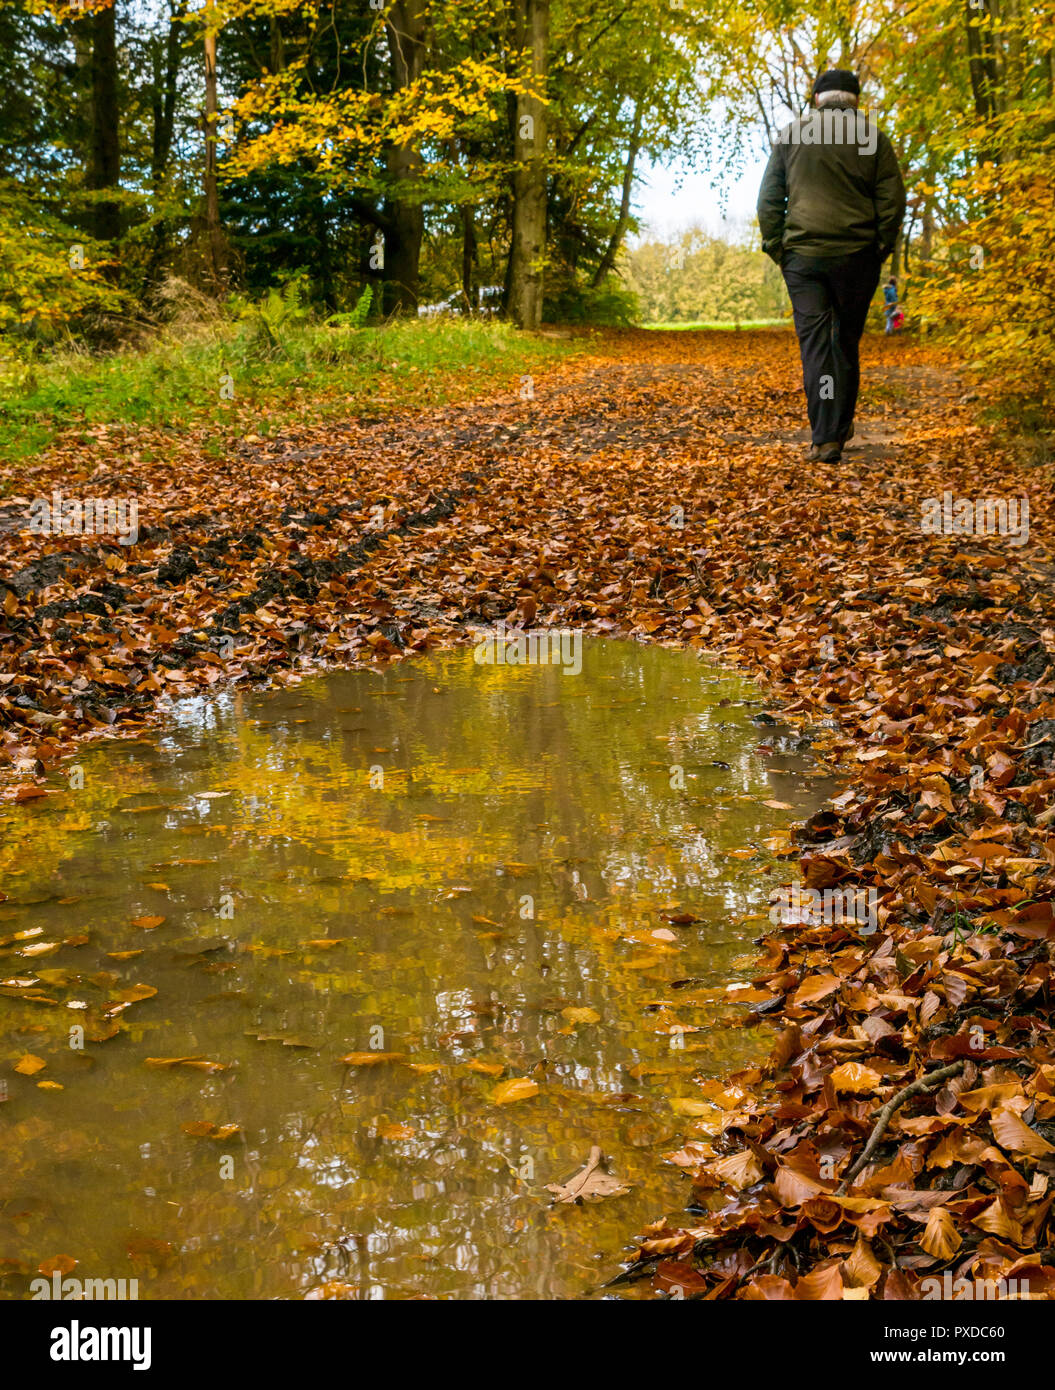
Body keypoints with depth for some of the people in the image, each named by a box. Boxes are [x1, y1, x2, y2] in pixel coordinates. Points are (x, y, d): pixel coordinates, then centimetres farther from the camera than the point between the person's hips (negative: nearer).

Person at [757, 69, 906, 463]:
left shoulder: (790, 135, 7)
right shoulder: (873, 137, 5)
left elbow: (768, 199, 6)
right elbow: (893, 199, 2)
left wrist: (776, 249, 10)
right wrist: (880, 248, 12)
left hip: (802, 255, 0)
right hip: (856, 254, 0)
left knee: (814, 343, -2)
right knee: (847, 342, 13)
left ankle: (825, 439, -10)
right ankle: (841, 426, 22)